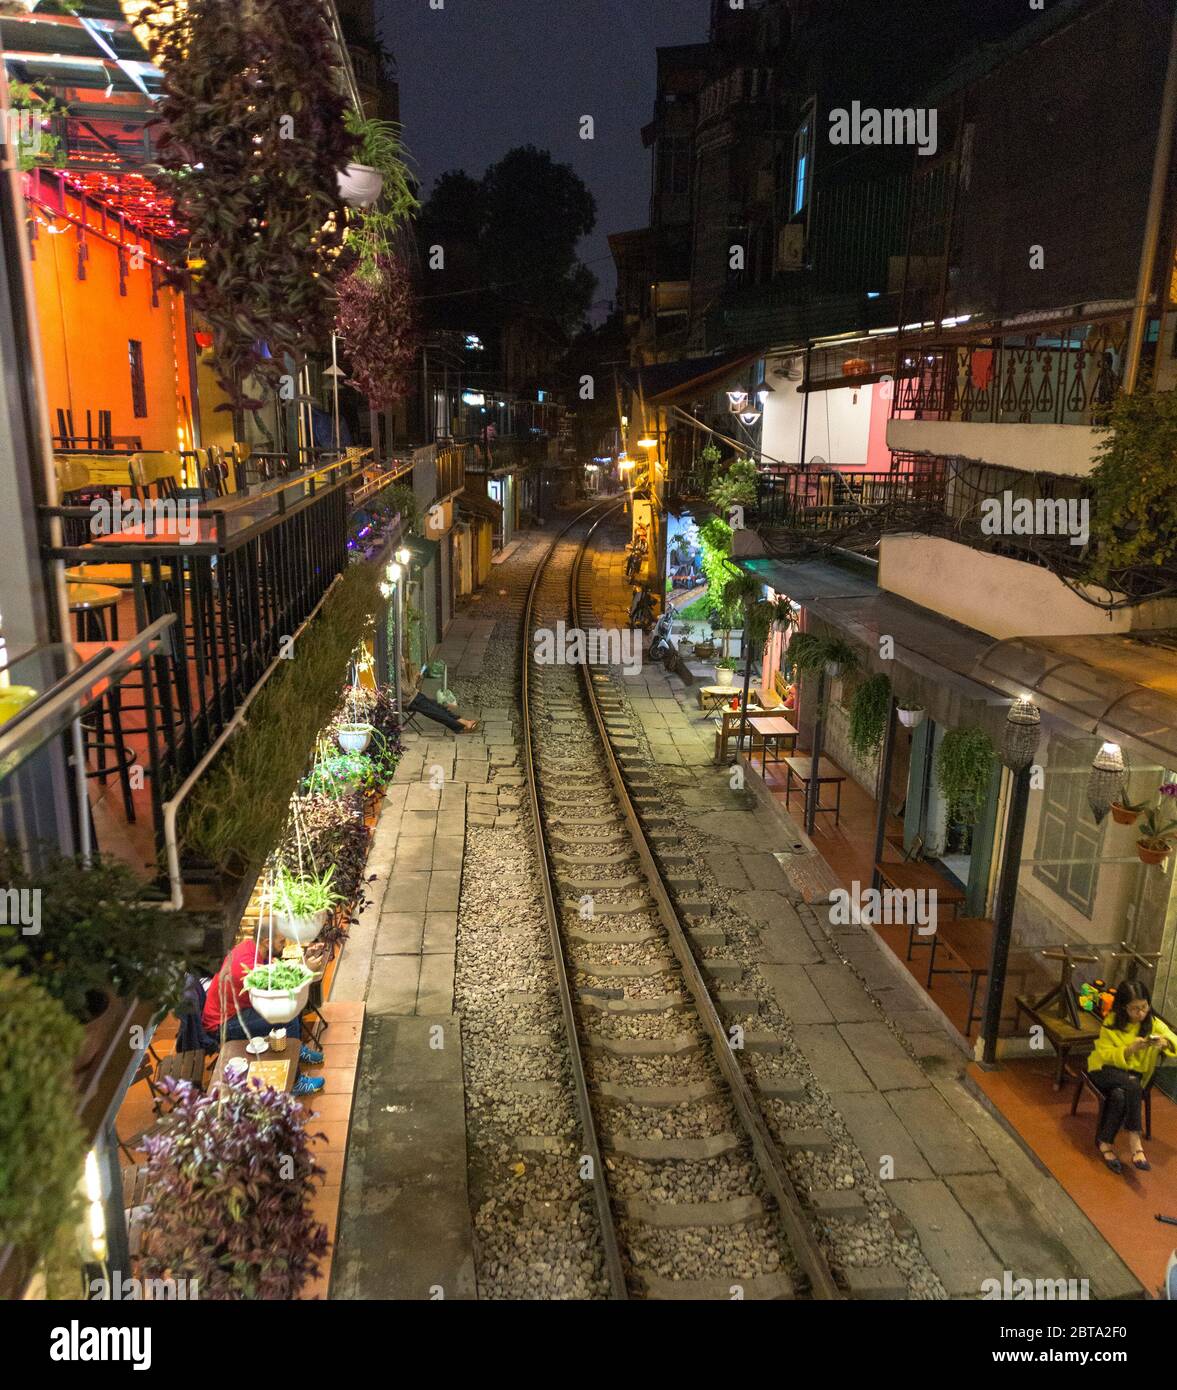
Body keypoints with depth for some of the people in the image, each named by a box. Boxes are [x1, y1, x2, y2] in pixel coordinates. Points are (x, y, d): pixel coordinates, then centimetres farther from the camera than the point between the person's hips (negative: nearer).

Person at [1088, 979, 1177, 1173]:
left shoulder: (1153, 1023, -1)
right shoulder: (1111, 1023, -8)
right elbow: (1105, 1055, -11)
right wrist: (1129, 1049, -28)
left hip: (1132, 1076, 2)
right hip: (1106, 1071, -2)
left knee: (1119, 1096, -33)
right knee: (1132, 1084, -36)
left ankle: (1105, 1142, -18)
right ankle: (1134, 1137, -28)